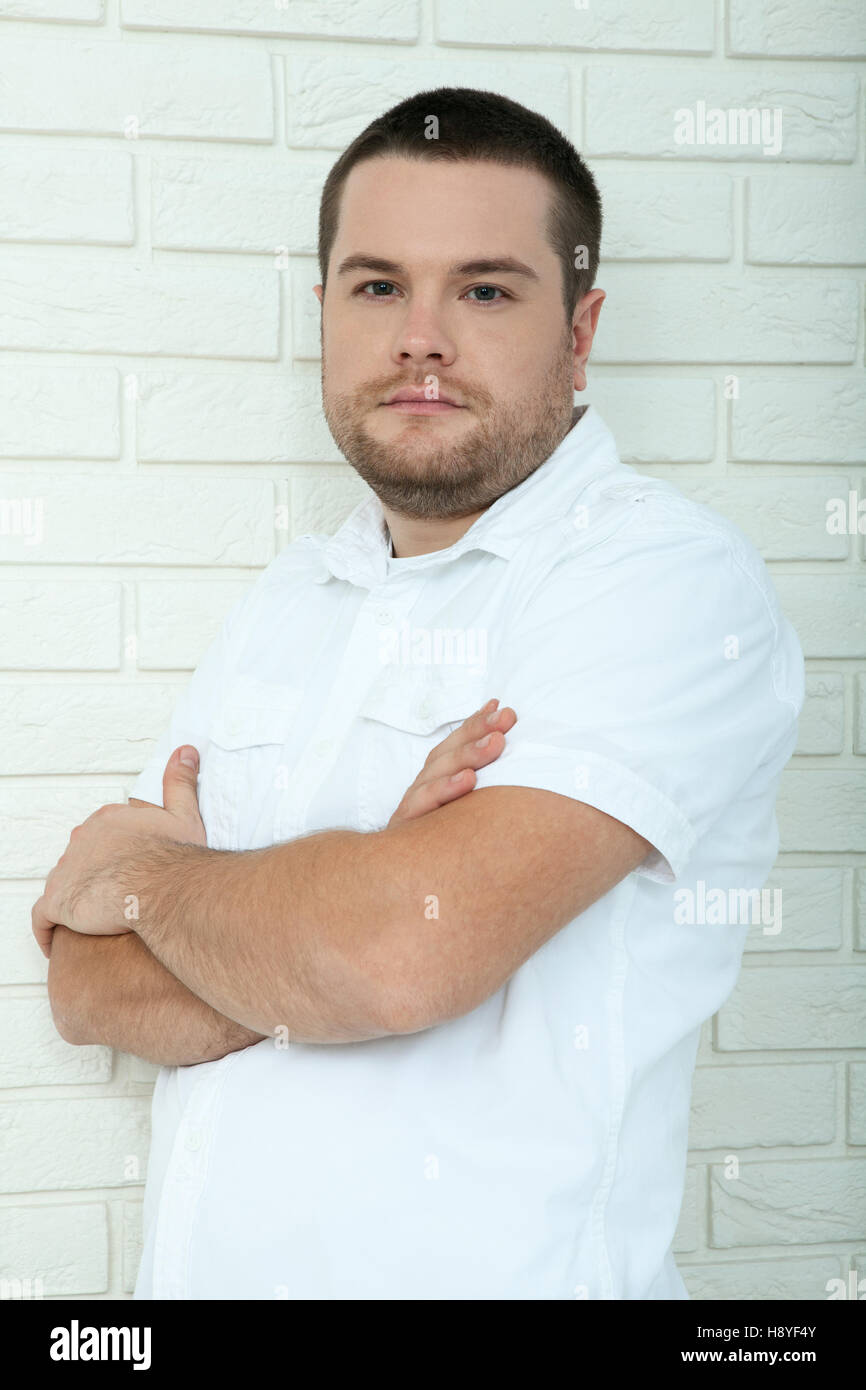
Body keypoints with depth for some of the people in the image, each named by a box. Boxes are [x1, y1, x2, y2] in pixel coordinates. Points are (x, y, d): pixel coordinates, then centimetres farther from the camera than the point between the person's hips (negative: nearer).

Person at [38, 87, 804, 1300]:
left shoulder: (669, 575, -14)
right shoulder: (288, 600, 7)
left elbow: (400, 953, -26)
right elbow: (87, 983, 1)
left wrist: (143, 867, -8)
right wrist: (358, 890, -17)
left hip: (490, 1271, -5)